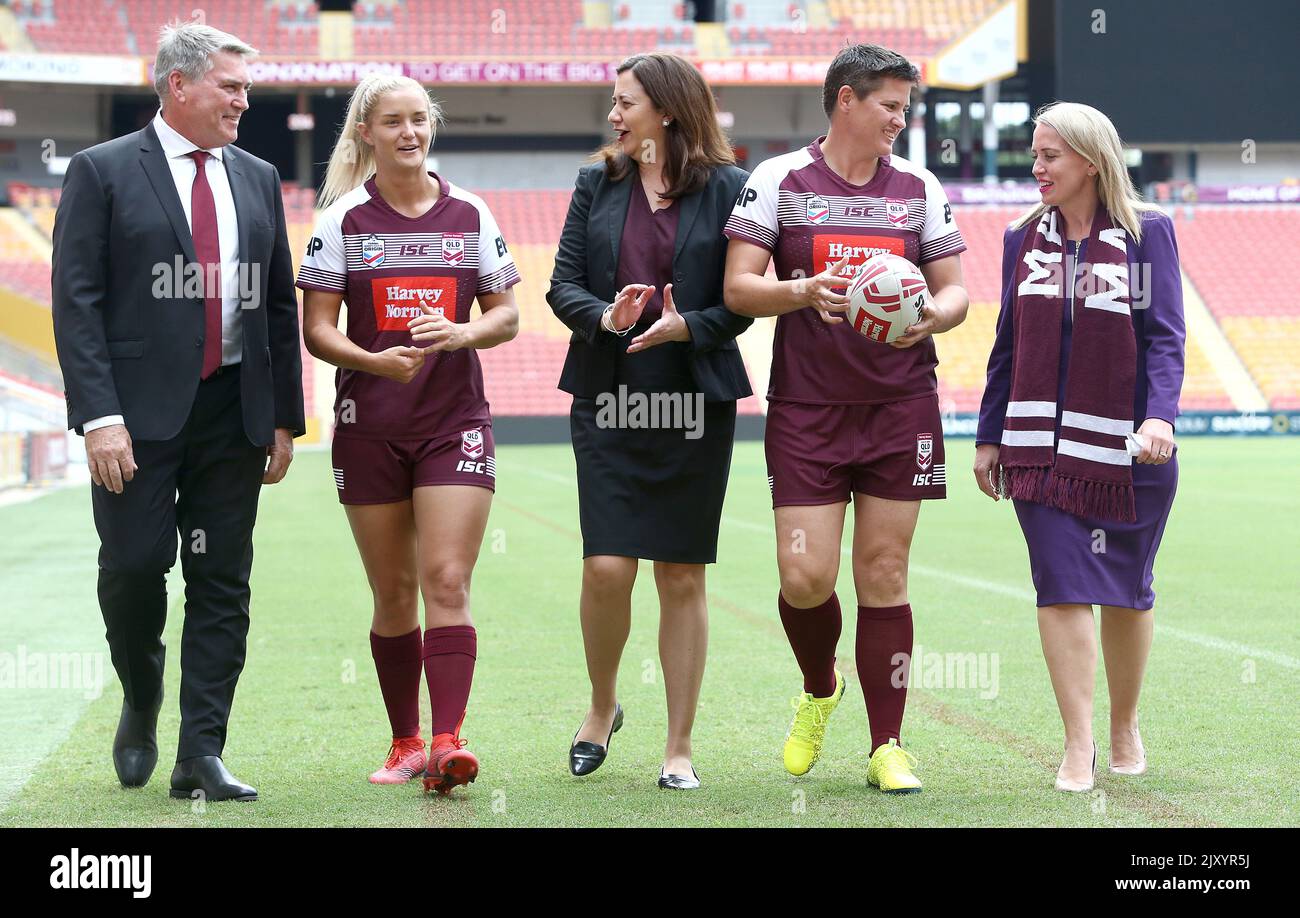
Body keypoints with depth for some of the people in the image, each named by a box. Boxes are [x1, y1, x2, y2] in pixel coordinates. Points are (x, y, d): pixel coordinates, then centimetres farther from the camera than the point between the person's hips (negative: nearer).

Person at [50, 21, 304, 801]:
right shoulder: (103, 173, -1)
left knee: (223, 584, 2)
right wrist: (99, 416, -16)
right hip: (141, 409, -4)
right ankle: (142, 706, 21)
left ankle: (202, 756, 6)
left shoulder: (259, 180, 13)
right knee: (134, 566, -8)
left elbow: (281, 305, 17)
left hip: (235, 411, 4)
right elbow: (77, 301, -7)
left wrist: (285, 417, 11)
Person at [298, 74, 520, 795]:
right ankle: (405, 744, 18)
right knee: (393, 594, 6)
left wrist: (460, 333, -13)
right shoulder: (345, 218, 2)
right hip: (370, 427, 0)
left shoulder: (470, 214, 6)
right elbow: (316, 328, -1)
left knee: (447, 583, -12)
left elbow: (505, 315, 9)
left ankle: (447, 744, -18)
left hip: (455, 420, 0)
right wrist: (375, 361, -20)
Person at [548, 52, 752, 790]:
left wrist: (686, 326, -17)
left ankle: (680, 748, 12)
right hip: (609, 399, 2)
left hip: (696, 402, -2)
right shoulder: (598, 185, 9)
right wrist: (604, 317, -14)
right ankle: (603, 705, 20)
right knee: (606, 567, -8)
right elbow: (563, 285, 5)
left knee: (682, 577, 3)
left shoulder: (727, 189, 0)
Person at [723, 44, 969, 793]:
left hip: (901, 405, 2)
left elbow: (955, 290, 10)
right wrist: (803, 291, -22)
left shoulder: (919, 188, 8)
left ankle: (887, 746, 10)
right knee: (806, 580, -8)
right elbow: (738, 287, -4)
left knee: (884, 577, 2)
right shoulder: (779, 181, 0)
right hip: (806, 409, -2)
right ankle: (819, 691, 24)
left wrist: (933, 315, -12)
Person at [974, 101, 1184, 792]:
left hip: (1126, 448, -2)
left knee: (1126, 591, 8)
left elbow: (1165, 338, -6)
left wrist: (1160, 416, -21)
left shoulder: (1147, 233, 0)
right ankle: (1078, 748, -6)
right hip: (1040, 444, 2)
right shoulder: (1024, 238, 9)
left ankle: (1125, 728, 27)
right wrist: (990, 437, 13)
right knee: (1063, 588, -8)